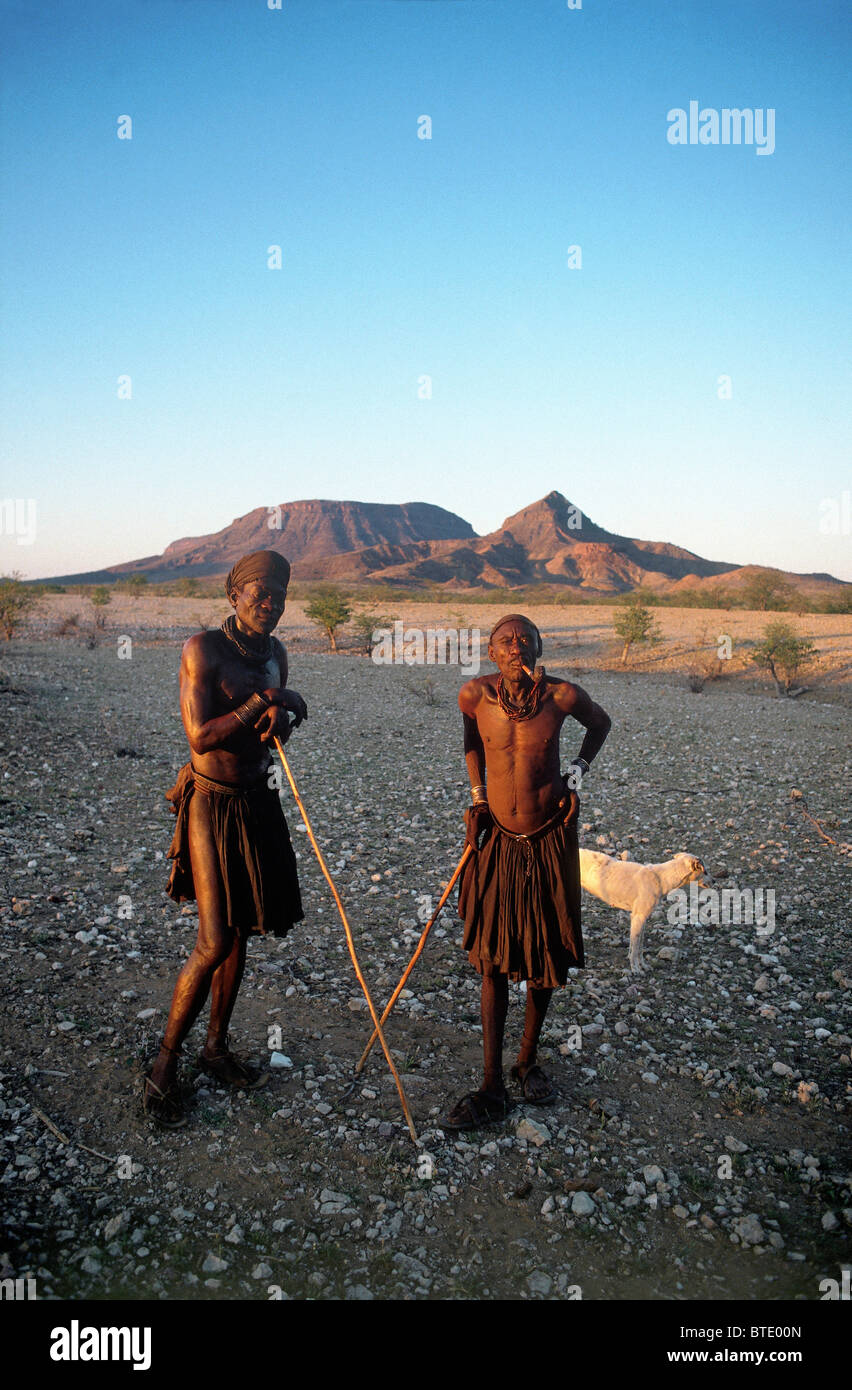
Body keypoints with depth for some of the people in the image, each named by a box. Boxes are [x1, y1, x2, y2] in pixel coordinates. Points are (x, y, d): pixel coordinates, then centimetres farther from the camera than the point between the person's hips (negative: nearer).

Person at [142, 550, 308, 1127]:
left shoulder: (275, 653, 6)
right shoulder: (204, 649, -15)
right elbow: (201, 736, -23)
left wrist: (281, 721, -6)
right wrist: (264, 701, -23)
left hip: (259, 802, 7)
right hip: (212, 804, -7)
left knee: (240, 933, 15)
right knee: (214, 943, -7)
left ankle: (217, 1047, 33)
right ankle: (164, 1066, 12)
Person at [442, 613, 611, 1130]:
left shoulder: (563, 696, -13)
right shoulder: (475, 695, -10)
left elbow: (601, 723, 10)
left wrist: (577, 772, -1)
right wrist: (477, 795, 6)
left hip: (551, 840, 0)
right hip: (498, 840, 0)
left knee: (545, 956, 11)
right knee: (493, 961, 3)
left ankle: (528, 1061, 33)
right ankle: (492, 1088, 12)